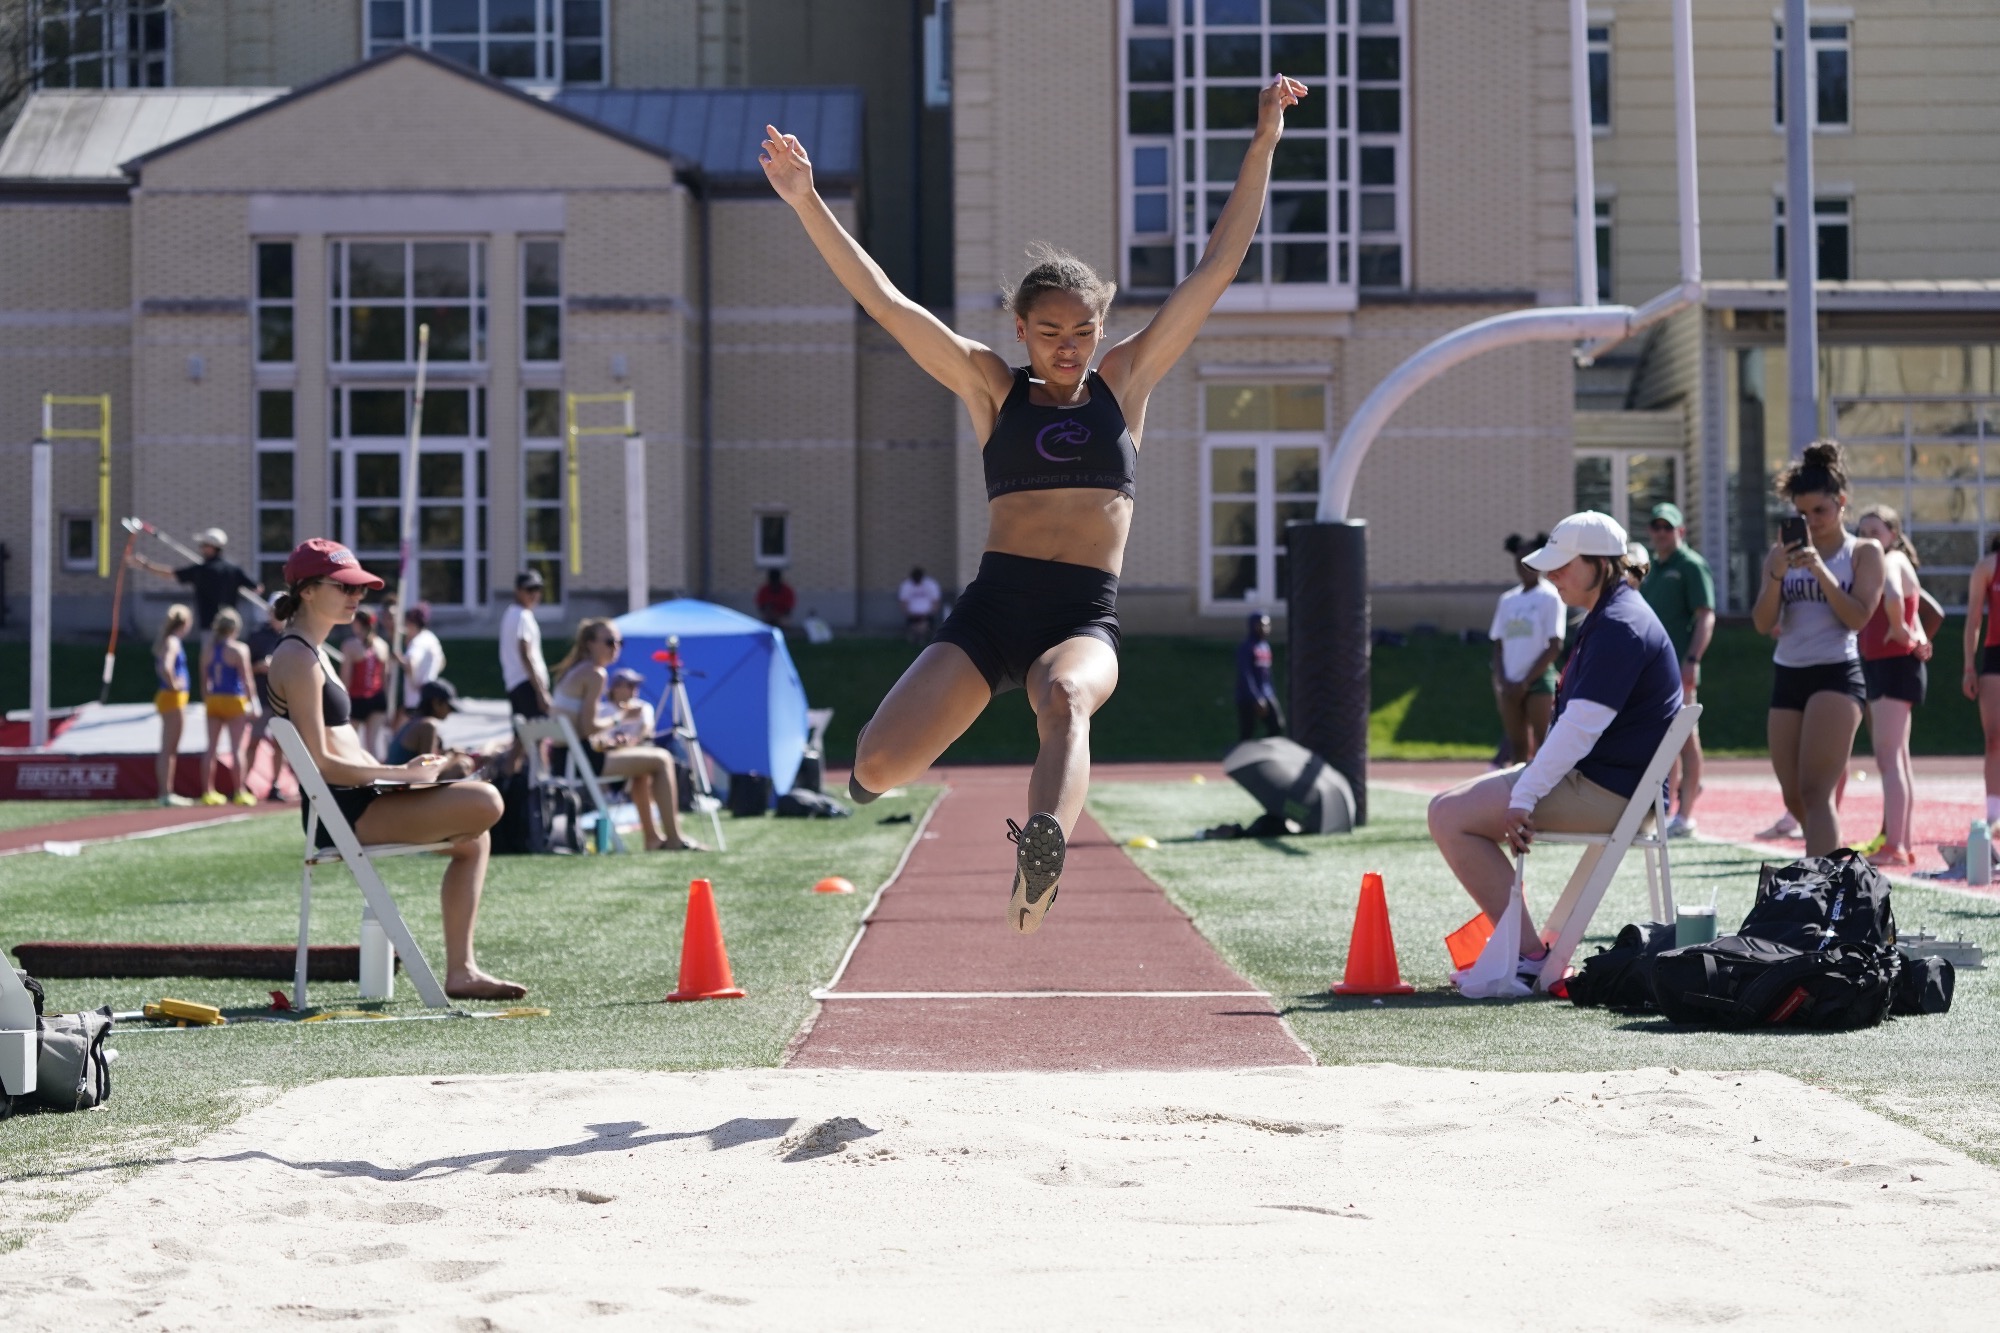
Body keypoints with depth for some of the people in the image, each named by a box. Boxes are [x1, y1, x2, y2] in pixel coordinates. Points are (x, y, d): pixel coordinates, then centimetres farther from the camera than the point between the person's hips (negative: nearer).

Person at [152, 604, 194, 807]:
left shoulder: (168, 642, 14)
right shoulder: (172, 643, -16)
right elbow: (165, 668, -32)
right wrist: (173, 684, -18)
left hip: (170, 699, 10)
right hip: (173, 698, -10)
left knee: (169, 750, 13)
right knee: (168, 749, -7)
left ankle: (166, 792, 17)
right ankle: (166, 793, -6)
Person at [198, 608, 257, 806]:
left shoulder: (207, 650, 6)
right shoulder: (239, 649, -9)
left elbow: (204, 680, 8)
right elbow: (246, 679, -12)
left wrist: (206, 701, 15)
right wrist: (251, 703, -7)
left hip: (213, 700, 5)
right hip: (234, 701, -5)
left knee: (211, 747, 8)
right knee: (238, 748, -2)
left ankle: (208, 792, 9)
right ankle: (240, 792, -4)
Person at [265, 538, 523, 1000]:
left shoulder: (310, 653, 19)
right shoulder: (298, 660, -14)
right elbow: (320, 763, -20)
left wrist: (399, 770, 7)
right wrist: (399, 774, -14)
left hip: (356, 802, 11)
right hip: (342, 811, -11)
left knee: (471, 837, 17)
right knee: (484, 803, -18)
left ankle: (461, 970, 11)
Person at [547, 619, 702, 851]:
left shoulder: (571, 671, 17)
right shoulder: (595, 673, -12)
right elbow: (588, 727, -19)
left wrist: (602, 738, 9)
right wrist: (614, 722, -3)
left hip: (561, 757, 10)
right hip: (580, 759, -10)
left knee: (642, 765, 29)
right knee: (662, 759, -2)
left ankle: (653, 838, 29)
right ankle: (673, 839, -2)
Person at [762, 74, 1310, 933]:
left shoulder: (1126, 381, 12)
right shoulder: (991, 387, 10)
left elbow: (1217, 269, 10)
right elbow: (882, 300, 3)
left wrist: (1263, 146, 6)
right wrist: (806, 202, -5)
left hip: (1085, 618, -1)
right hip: (993, 604, 1)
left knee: (1064, 698, -37)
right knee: (877, 767, -13)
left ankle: (1044, 846, -63)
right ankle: (885, 761, 25)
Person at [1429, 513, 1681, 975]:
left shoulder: (1619, 628, -18)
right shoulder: (1608, 618, 17)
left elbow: (1579, 729, -25)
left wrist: (1523, 799, -23)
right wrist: (1525, 789, 17)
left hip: (1606, 792, -11)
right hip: (1596, 781, 11)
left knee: (1449, 817, -14)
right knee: (1448, 810, 16)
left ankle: (1528, 956, -13)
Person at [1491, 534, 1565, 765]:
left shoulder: (1550, 597, -3)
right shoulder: (1507, 599, 12)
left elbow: (1555, 646, -7)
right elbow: (1498, 644, 13)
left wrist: (1526, 681, -10)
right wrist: (1502, 681, -3)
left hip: (1539, 681, -5)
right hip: (1510, 684, 5)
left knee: (1544, 746, -10)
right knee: (1518, 748, 7)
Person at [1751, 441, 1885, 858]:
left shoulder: (1863, 553, 2)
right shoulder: (1783, 553, 10)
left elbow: (1858, 616, -11)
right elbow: (1763, 624, 2)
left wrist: (1820, 570, -18)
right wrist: (1776, 574, -14)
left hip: (1836, 674, -5)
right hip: (1787, 677, 5)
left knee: (1815, 792, -17)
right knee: (1795, 798, 9)